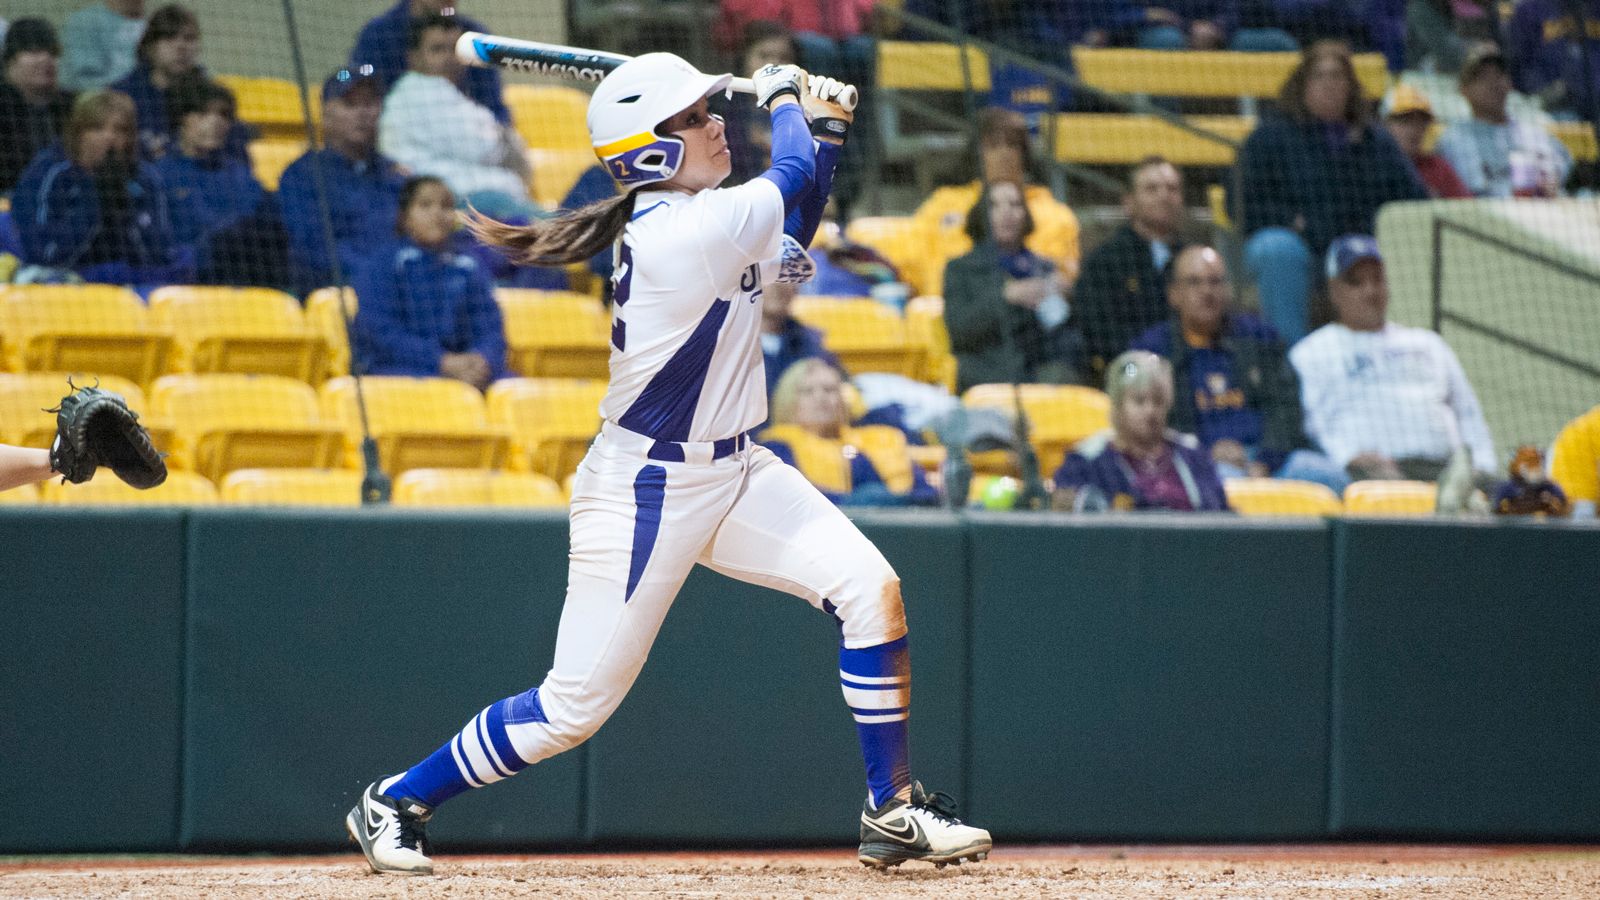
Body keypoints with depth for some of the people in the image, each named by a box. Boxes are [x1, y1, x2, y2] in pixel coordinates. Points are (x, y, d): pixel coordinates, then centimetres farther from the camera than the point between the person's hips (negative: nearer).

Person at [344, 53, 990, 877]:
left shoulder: (688, 217, 4)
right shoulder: (678, 235, -25)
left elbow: (787, 240, 21)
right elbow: (791, 177, -14)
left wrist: (826, 127, 10)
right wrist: (784, 97, 6)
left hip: (731, 471, 9)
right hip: (646, 492, -9)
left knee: (870, 589, -8)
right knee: (576, 706, -2)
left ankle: (892, 814, -1)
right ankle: (396, 802, 17)